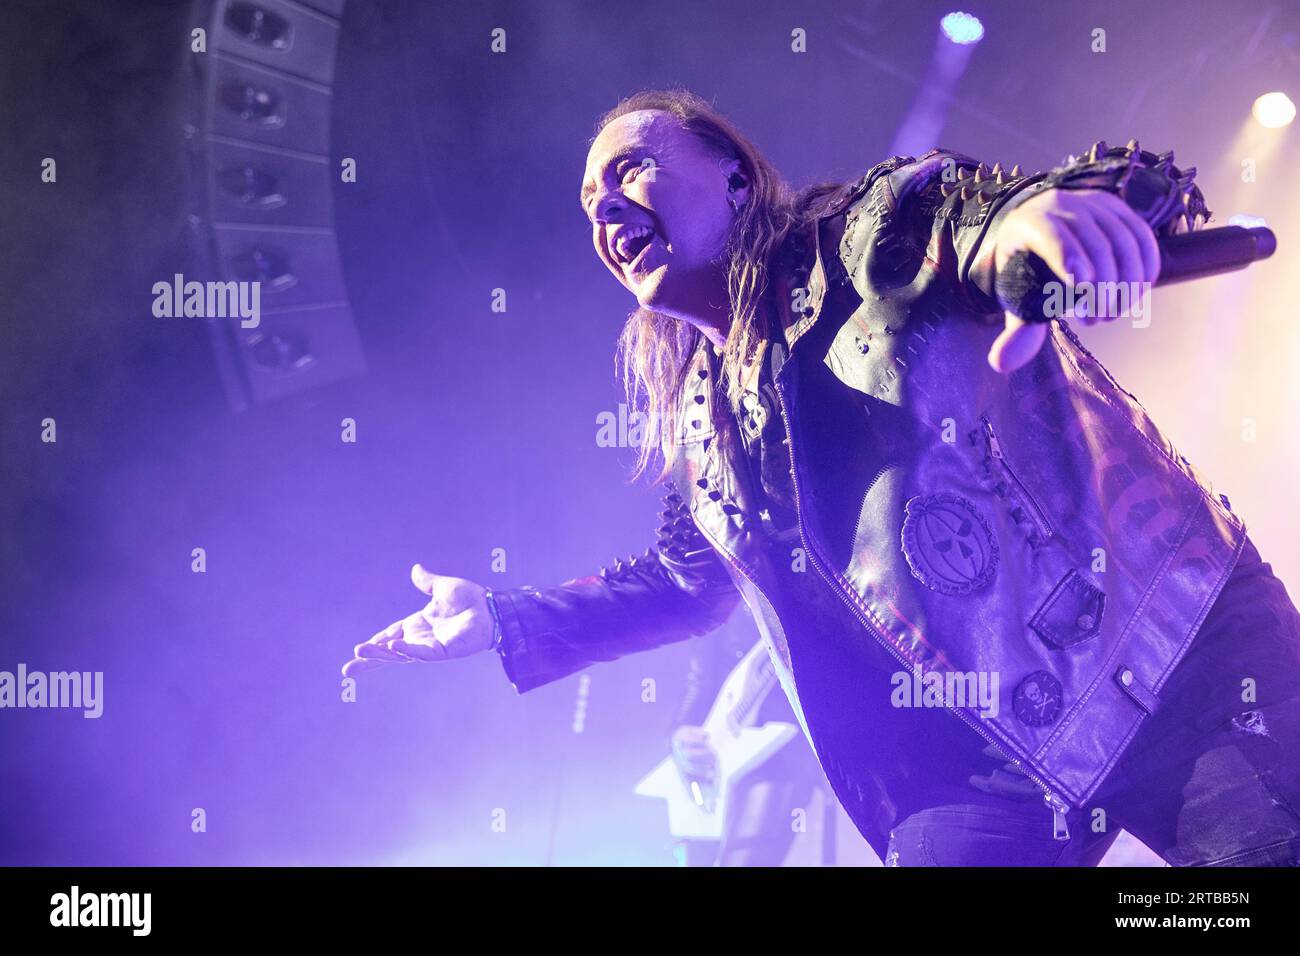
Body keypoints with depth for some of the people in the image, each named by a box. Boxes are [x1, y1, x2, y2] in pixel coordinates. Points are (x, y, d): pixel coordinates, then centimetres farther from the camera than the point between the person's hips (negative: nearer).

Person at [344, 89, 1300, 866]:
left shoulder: (876, 232, -4)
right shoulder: (697, 417, 13)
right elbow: (689, 579, 30)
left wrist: (1046, 205, -42)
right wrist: (501, 617, 25)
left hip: (1187, 657, -4)